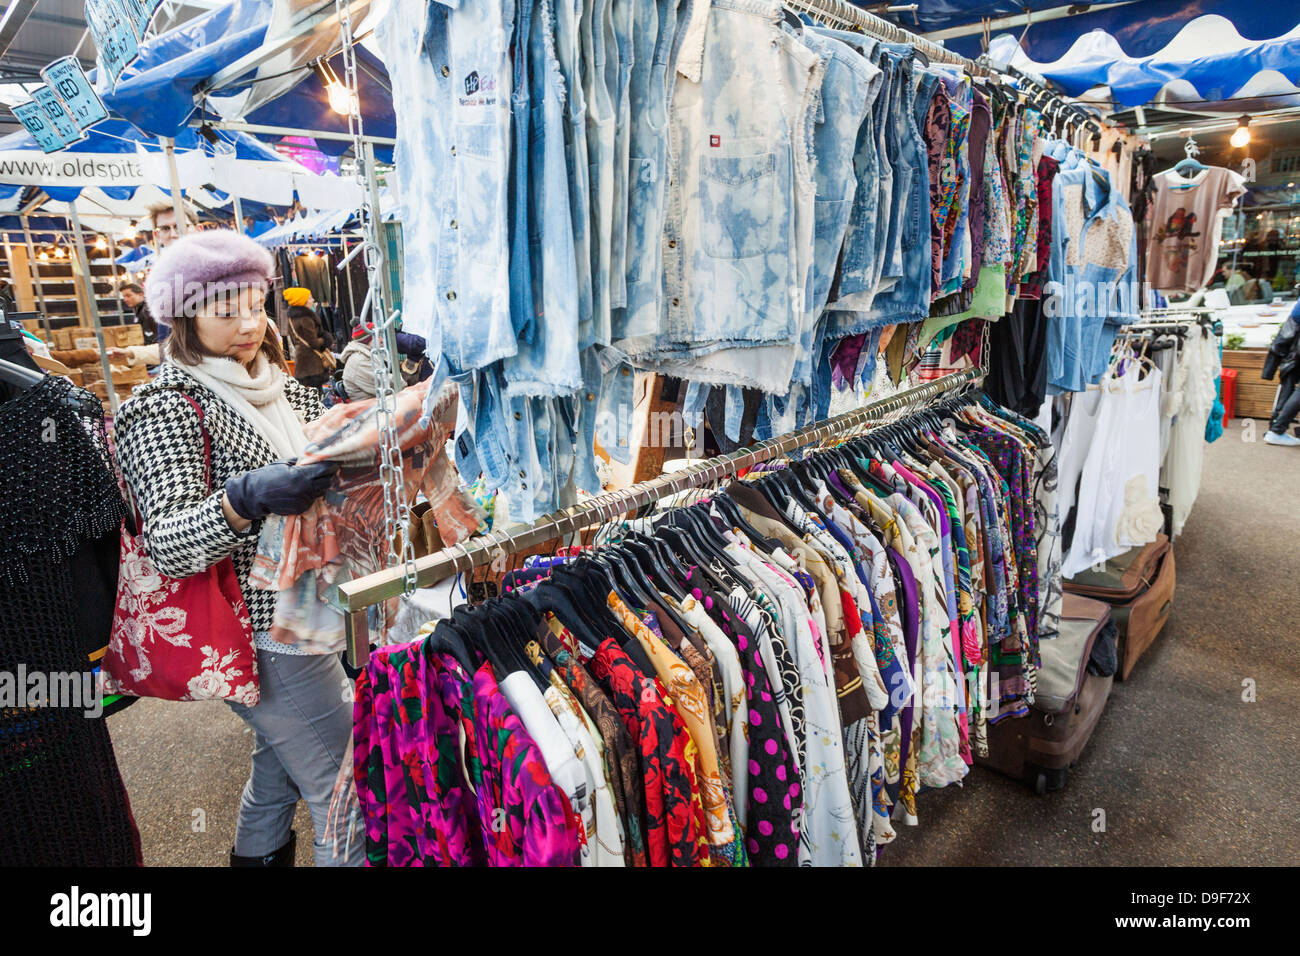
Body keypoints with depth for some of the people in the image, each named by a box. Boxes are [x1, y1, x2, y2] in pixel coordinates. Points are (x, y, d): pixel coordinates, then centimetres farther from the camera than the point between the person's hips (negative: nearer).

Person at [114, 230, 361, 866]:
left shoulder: (275, 385, 9)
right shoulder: (166, 408, -14)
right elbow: (167, 545, -24)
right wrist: (244, 499, -43)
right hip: (267, 638, -8)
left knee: (279, 768, 26)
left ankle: (257, 856, 48)